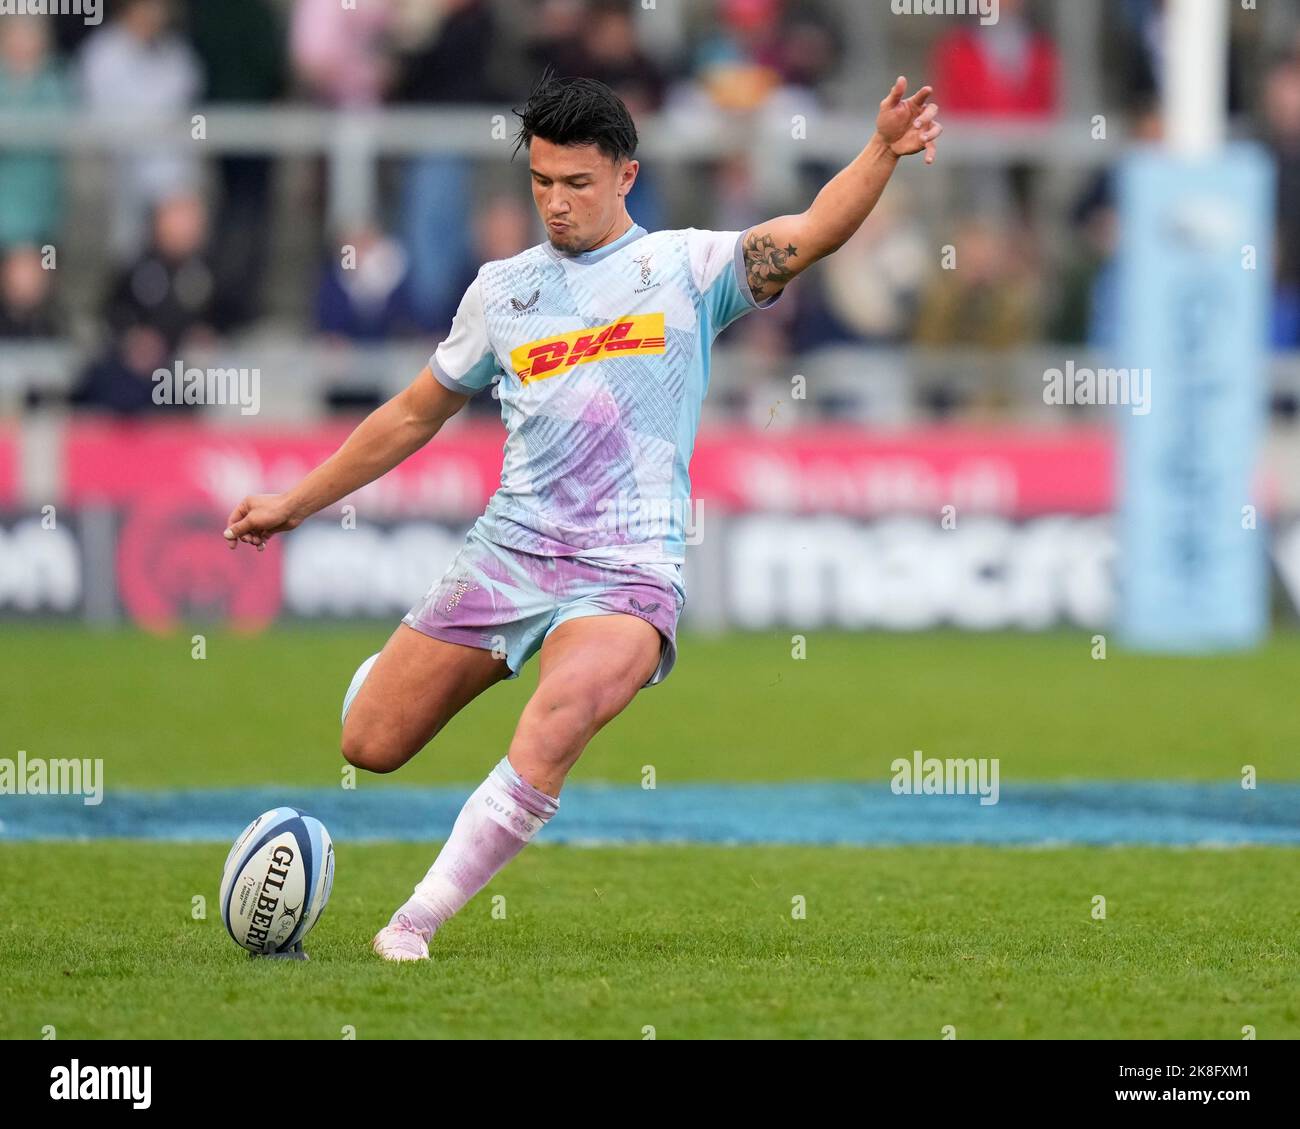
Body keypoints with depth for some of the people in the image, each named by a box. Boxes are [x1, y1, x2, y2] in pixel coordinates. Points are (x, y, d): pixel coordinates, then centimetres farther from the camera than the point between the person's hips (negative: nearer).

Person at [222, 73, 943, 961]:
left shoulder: (686, 267, 5)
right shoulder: (503, 289, 14)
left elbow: (811, 235, -11)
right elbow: (415, 415, 25)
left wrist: (882, 152, -28)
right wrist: (292, 505, 27)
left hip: (628, 570, -4)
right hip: (508, 549, 4)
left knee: (545, 746, -31)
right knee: (370, 747, 0)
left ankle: (414, 924, -19)